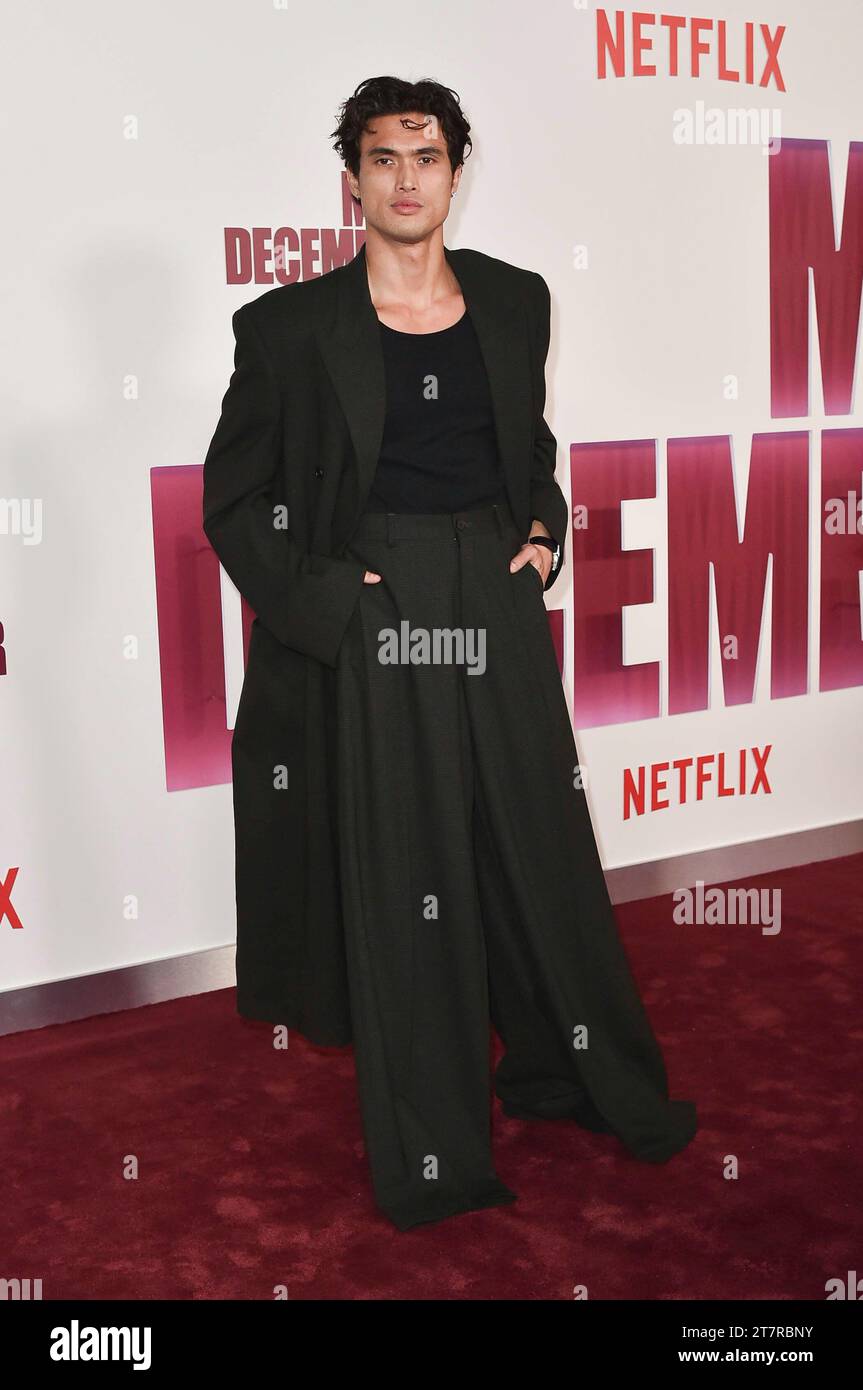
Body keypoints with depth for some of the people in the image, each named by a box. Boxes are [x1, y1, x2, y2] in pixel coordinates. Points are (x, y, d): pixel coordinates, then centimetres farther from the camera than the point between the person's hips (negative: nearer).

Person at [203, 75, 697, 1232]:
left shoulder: (514, 301, 7)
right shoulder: (295, 327, -5)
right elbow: (232, 500, 0)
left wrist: (546, 530, 5)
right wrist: (320, 596, -10)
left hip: (499, 611, 4)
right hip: (375, 623, -4)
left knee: (544, 848, 14)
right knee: (404, 885, 5)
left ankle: (562, 1072, 38)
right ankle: (433, 1158, 21)